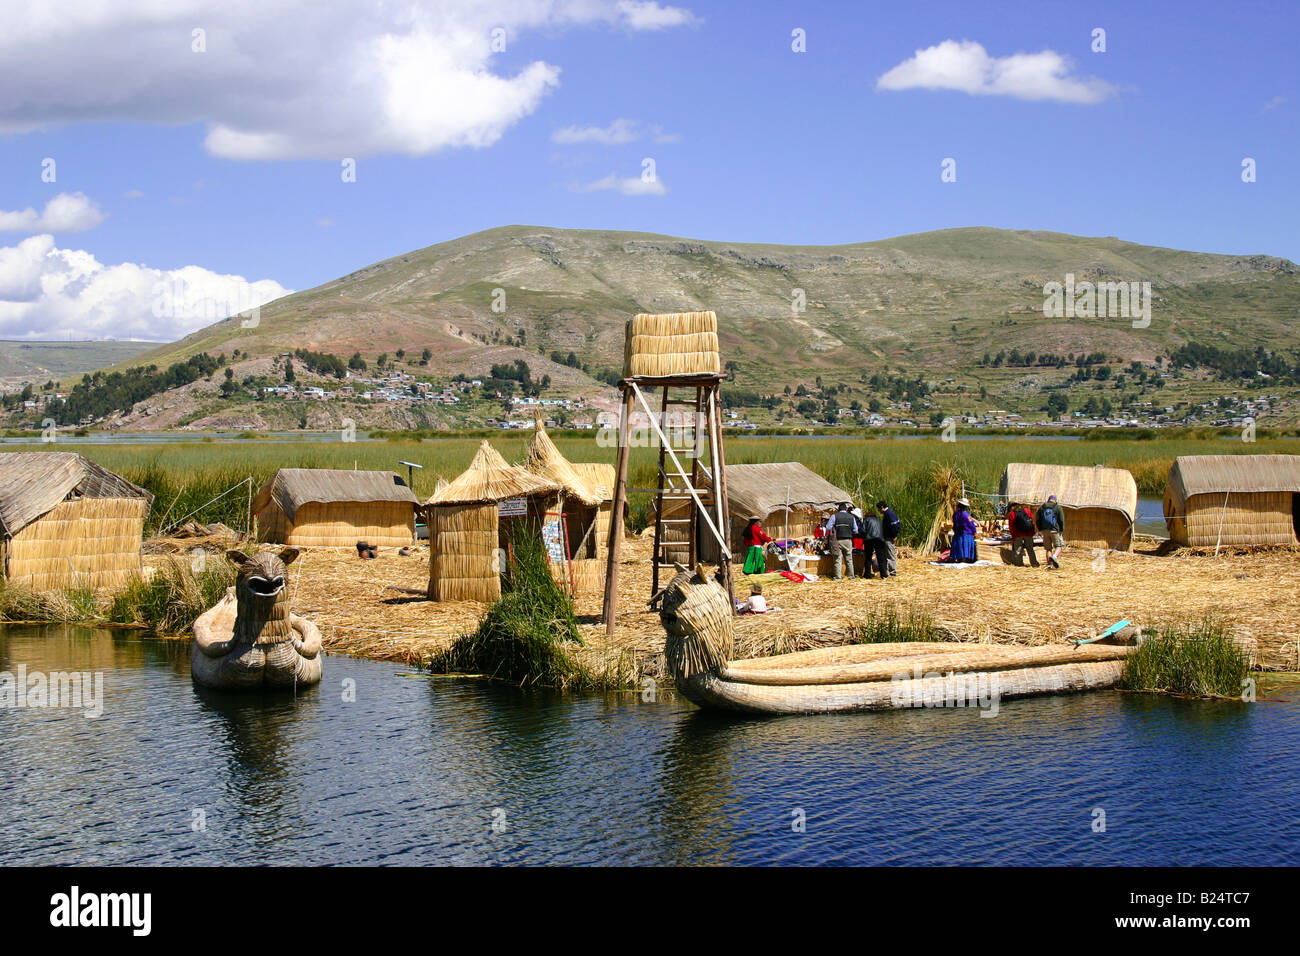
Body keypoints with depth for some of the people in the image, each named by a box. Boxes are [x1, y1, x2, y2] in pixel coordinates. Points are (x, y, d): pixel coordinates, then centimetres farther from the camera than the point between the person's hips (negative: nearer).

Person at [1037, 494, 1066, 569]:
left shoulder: (1041, 508, 10)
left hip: (1045, 531, 3)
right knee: (1058, 546, 3)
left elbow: (1038, 521, 10)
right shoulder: (1057, 507, -1)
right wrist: (1061, 530, 3)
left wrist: (1041, 530, 16)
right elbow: (1061, 520, -5)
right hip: (1055, 530, -3)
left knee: (1048, 548, 9)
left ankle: (1049, 564, 1)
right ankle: (1054, 556, -25)